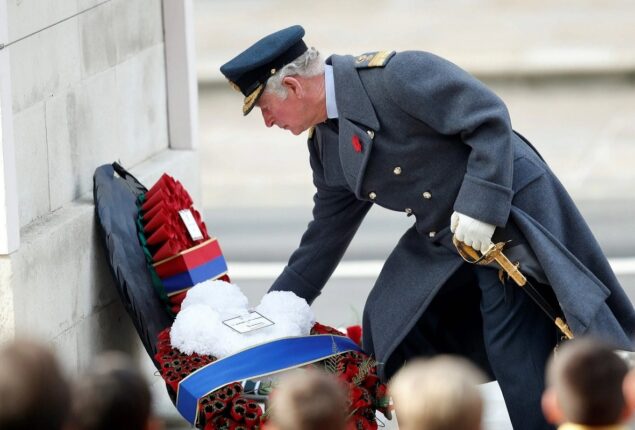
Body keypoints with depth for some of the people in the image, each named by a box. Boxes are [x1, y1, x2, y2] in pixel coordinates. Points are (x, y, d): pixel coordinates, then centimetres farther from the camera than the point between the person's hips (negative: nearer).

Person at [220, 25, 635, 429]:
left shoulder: (395, 74, -20)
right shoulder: (327, 148, 6)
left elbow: (490, 117, -21)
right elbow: (326, 235, 18)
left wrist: (478, 207, -27)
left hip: (509, 220, -9)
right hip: (443, 244, 9)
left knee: (518, 356, -12)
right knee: (387, 328, 9)